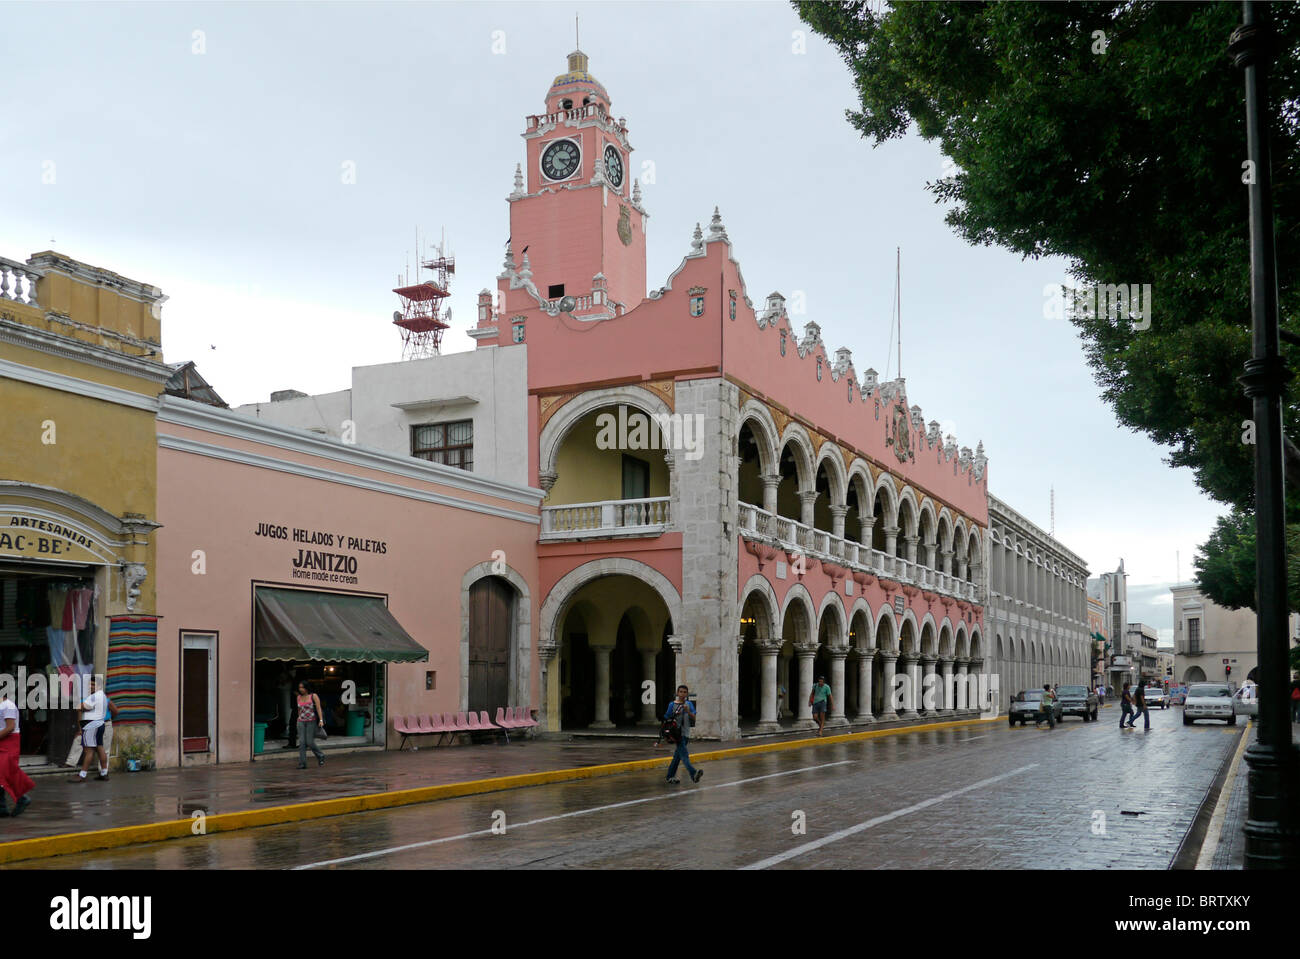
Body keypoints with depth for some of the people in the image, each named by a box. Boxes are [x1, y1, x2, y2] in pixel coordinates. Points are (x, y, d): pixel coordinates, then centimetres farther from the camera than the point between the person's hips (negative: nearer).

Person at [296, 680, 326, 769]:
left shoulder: (314, 696, -5)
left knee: (310, 742, -6)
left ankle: (320, 756, 19)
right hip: (301, 722, 4)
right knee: (302, 742, -6)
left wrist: (321, 720, -19)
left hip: (312, 722, -4)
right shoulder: (299, 697, 9)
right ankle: (302, 764, -6)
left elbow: (319, 708, -10)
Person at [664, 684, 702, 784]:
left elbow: (694, 719, 2)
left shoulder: (689, 704, 9)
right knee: (684, 753, -18)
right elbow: (667, 719, 3)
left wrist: (688, 711, -15)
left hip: (686, 733, 4)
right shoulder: (672, 704, 1)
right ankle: (693, 773, -32)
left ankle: (670, 776, 19)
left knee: (677, 755, 10)